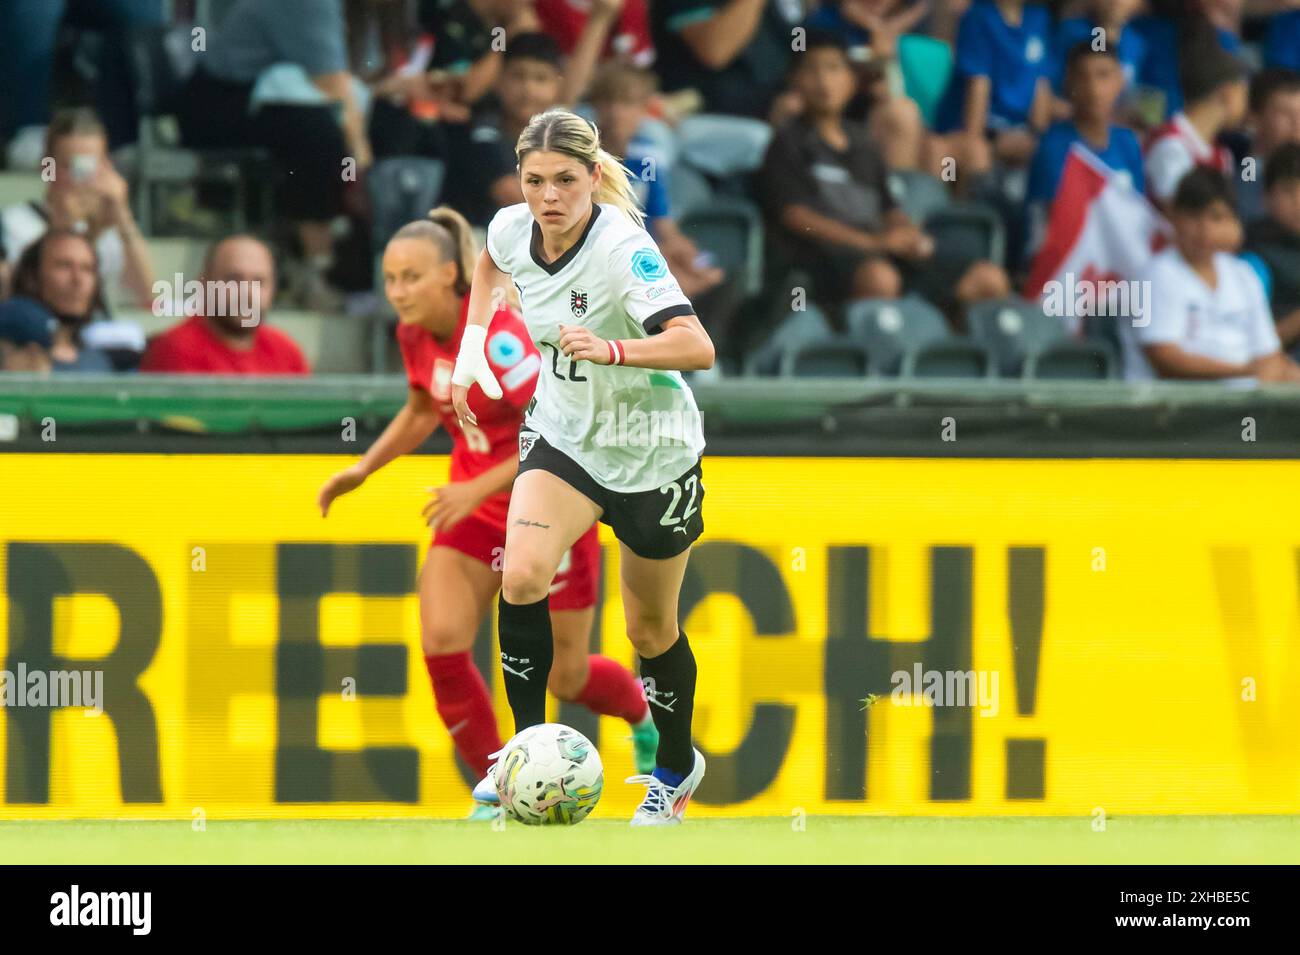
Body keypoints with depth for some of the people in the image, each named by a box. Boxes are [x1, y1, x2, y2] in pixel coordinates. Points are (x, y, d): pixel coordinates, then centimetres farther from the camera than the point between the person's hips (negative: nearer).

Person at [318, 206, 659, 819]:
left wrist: (481, 487, -33)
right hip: (476, 506, 6)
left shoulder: (497, 333, -27)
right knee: (441, 642, -15)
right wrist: (363, 469, 7)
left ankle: (647, 721, 37)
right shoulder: (414, 333, -4)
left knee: (564, 676, 3)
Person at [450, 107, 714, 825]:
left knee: (651, 628, 11)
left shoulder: (623, 247, -29)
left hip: (652, 453, -4)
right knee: (522, 576, -22)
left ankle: (677, 768, 36)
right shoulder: (513, 229, -11)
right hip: (564, 434, 4)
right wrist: (472, 346, 9)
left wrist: (613, 349, -55)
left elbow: (697, 347, -41)